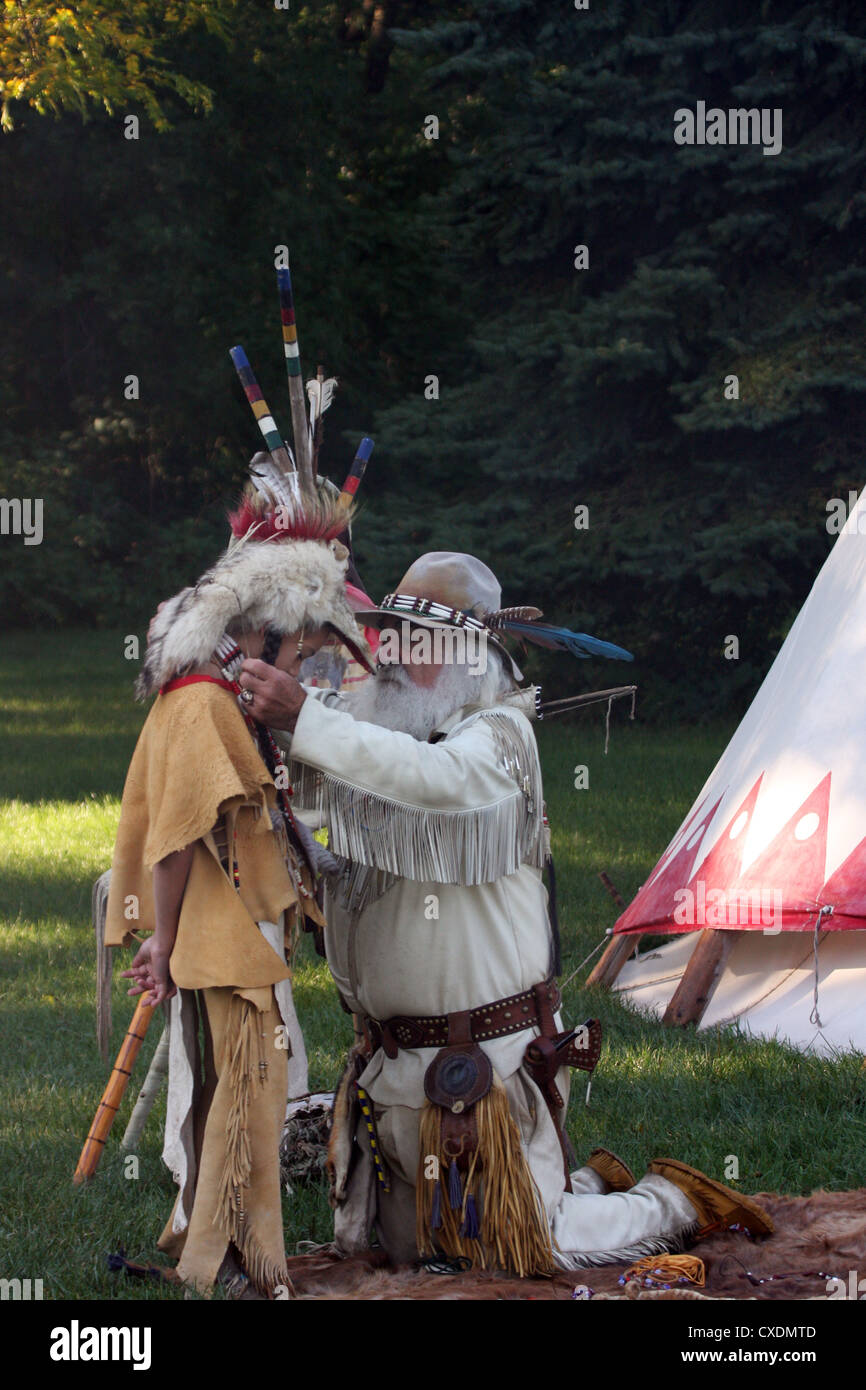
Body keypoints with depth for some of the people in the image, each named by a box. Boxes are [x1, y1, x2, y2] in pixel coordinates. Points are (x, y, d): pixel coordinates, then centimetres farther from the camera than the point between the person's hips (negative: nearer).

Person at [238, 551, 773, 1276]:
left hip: (489, 1054, -8)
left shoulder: (500, 733, -15)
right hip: (399, 1054, 8)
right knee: (411, 1243, 18)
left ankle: (676, 1203, 25)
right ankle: (588, 1183, 37)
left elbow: (441, 779, -36)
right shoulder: (372, 734, 9)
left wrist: (303, 718, -41)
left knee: (513, 1247, 0)